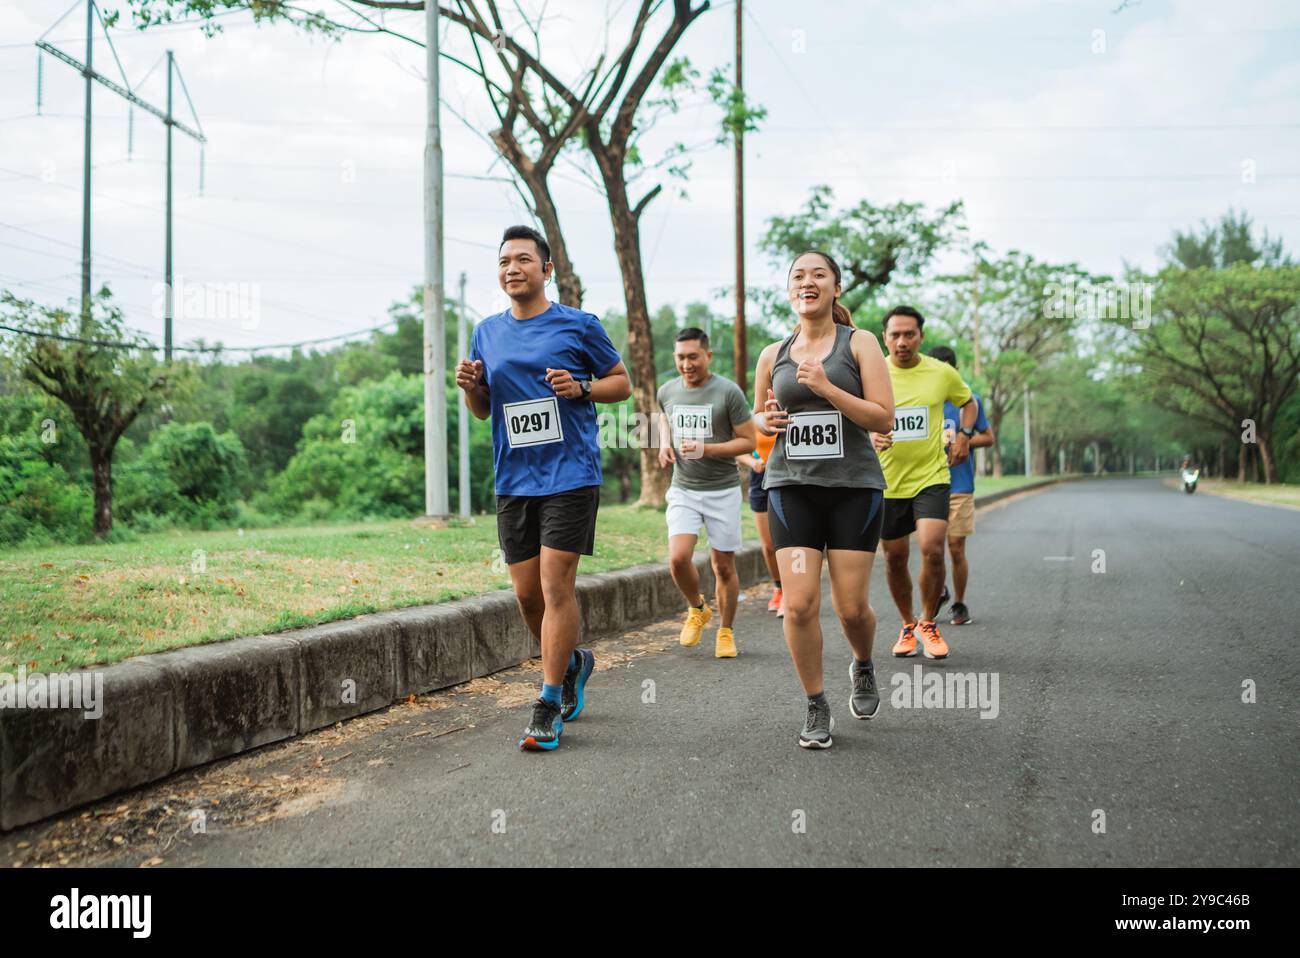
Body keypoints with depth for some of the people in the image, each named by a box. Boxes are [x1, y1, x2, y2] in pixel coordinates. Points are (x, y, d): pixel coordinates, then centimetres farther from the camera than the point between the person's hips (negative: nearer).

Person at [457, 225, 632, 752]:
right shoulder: (487, 332, 12)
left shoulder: (578, 325, 0)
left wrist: (581, 387, -12)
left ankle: (548, 708, -2)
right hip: (513, 480, 5)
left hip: (570, 475, -5)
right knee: (526, 593, 7)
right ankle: (572, 661, 34)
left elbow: (622, 382, 7)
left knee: (556, 584, -10)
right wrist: (469, 386, -2)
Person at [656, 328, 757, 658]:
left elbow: (749, 441, -8)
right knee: (678, 559, -15)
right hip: (683, 490, 3)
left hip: (722, 491, -2)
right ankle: (696, 609, 14)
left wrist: (706, 449, -20)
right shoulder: (667, 391, 3)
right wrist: (665, 443, 5)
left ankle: (725, 632, 23)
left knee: (724, 567, 4)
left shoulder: (728, 392, -10)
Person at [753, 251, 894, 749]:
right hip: (792, 487, 2)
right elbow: (757, 417, 23)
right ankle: (817, 708, 9)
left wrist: (826, 387, -17)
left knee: (851, 606, -1)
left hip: (853, 487, -2)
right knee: (799, 604, -9)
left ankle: (863, 667, 34)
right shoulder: (773, 355, 9)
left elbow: (883, 417, -7)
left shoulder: (859, 343, 1)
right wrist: (767, 419, -1)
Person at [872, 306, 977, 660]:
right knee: (895, 558, 8)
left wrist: (964, 435, 3)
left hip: (931, 476, -1)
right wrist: (870, 435, -20)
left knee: (932, 548, -17)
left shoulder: (942, 373, 0)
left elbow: (968, 402, 19)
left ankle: (929, 622, 5)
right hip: (887, 481, 1)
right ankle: (907, 626, 30)